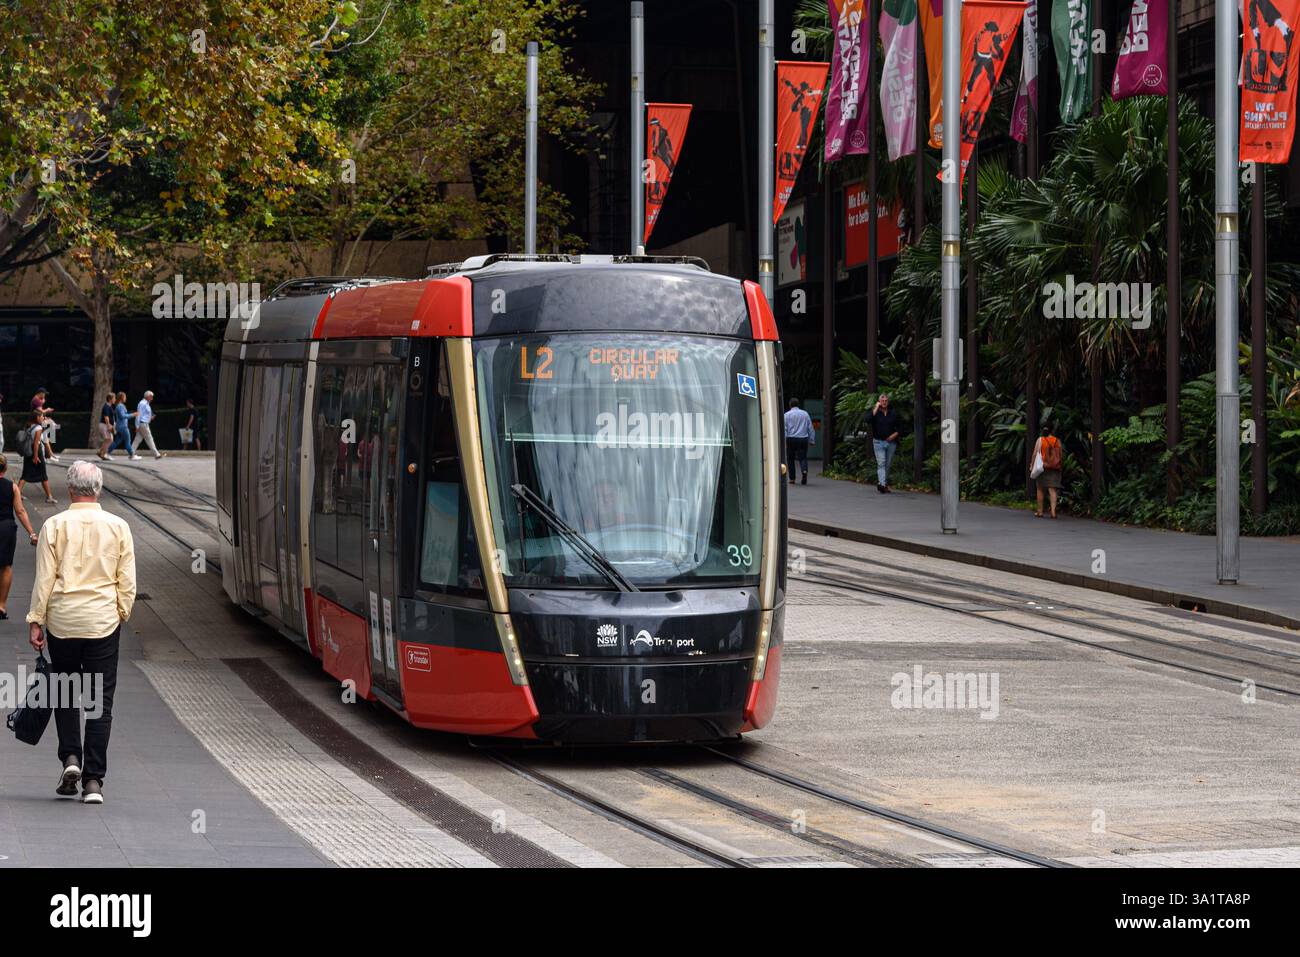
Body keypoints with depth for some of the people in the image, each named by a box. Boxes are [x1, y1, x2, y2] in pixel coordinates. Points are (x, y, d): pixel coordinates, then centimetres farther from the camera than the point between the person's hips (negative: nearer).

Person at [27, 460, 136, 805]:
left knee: (64, 691, 17)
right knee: (100, 701, 3)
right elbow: (127, 582, 2)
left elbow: (44, 579, -5)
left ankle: (70, 757, 0)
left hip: (63, 621, -1)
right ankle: (94, 780, 0)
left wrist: (35, 621, 0)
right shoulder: (118, 527, 1)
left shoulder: (55, 525, -4)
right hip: (103, 621, 1)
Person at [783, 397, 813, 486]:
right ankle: (804, 470, -28)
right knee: (803, 457, 2)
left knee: (790, 459, 10)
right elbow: (810, 428, 12)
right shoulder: (805, 414, 10)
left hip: (791, 439, -2)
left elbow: (785, 429, -4)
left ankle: (792, 478, 11)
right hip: (803, 439, 2)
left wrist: (784, 441, -5)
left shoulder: (787, 415, 1)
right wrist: (811, 440, 18)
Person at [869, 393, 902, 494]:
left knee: (888, 464, 7)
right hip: (878, 442, -3)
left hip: (891, 442, 3)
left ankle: (885, 484, 17)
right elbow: (869, 418, -19)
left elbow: (898, 428, 15)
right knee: (881, 463, -16)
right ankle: (882, 484, -29)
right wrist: (876, 408, -12)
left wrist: (895, 434, -4)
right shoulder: (876, 412, 3)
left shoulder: (893, 414, 11)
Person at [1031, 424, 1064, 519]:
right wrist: (1059, 464, 22)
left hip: (1043, 467, -1)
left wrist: (1031, 465, 0)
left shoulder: (1040, 440, -3)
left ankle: (1040, 512, 13)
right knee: (1052, 490, -2)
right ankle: (1053, 511, -15)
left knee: (1040, 489, 10)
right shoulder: (1057, 441, 2)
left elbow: (1035, 454, -6)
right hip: (1055, 468, 1)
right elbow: (1060, 456, 6)